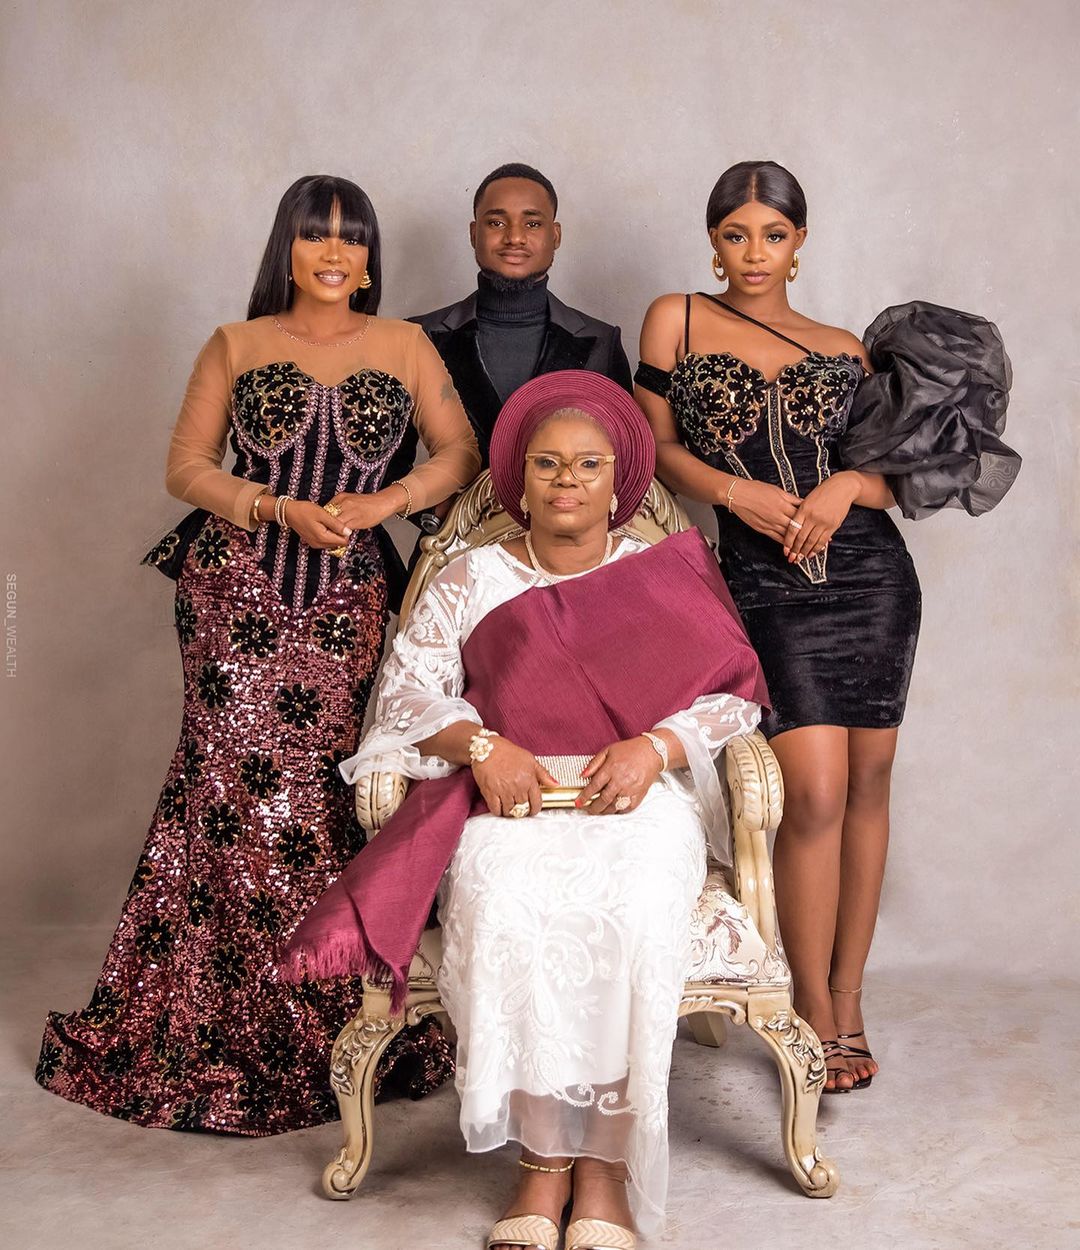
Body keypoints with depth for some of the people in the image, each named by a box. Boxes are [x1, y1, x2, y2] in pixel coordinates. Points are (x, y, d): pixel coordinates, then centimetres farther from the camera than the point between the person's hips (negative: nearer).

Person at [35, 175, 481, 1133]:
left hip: (345, 599, 1)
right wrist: (286, 511, -9)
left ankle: (336, 1023, 10)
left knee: (326, 794, -4)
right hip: (238, 590, -1)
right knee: (247, 789, -7)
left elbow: (460, 454, 9)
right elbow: (186, 467, 5)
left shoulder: (404, 347, 12)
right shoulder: (236, 347, 10)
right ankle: (240, 1034, 5)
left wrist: (381, 501, -7)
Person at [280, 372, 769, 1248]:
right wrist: (482, 746, -13)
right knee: (506, 911, -33)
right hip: (510, 801, 1)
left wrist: (653, 748, -11)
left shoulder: (668, 574, 16)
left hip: (641, 797, 0)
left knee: (633, 912, -33)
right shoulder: (472, 581, 18)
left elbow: (734, 696, 7)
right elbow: (408, 688, 6)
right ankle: (546, 1151, -22)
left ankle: (605, 1158, -22)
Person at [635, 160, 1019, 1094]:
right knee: (816, 792, -11)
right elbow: (658, 445, 7)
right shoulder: (677, 320, 7)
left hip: (870, 573, 3)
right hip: (768, 586, -2)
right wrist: (737, 491, -9)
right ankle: (816, 1016, 4)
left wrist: (848, 486, -11)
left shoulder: (842, 349, 10)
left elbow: (901, 469, 10)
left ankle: (849, 1001, 17)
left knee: (867, 785, 4)